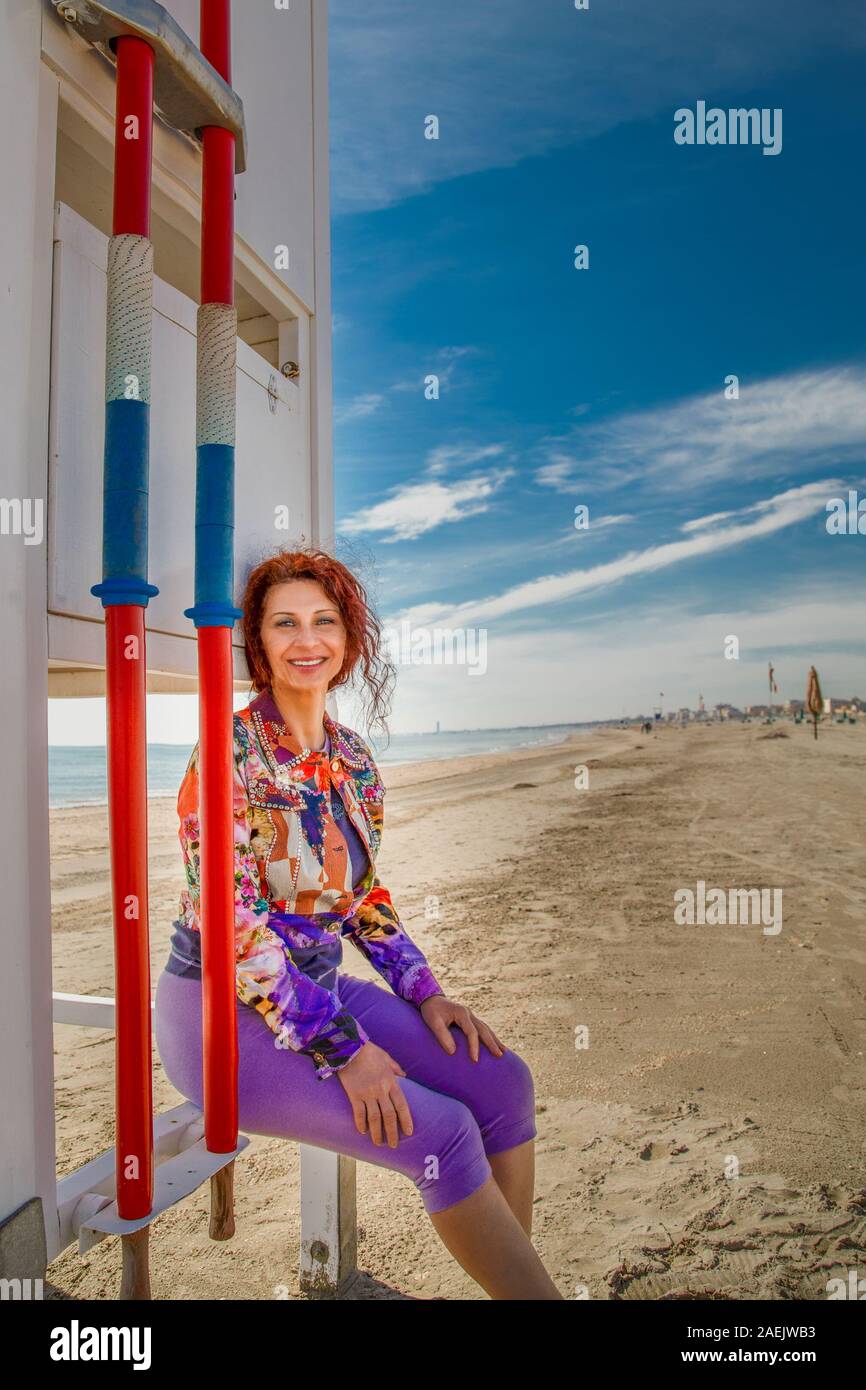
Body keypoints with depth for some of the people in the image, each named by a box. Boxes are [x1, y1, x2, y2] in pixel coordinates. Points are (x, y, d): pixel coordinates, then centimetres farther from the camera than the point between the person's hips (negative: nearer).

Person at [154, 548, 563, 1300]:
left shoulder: (354, 758, 4)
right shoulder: (231, 751, -18)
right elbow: (230, 922, -21)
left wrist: (425, 993, 2)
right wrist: (341, 1046, -21)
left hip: (323, 985, 7)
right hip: (220, 1010, -7)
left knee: (503, 1079, -7)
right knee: (441, 1130, -20)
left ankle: (514, 1277, 9)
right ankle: (537, 1289, 2)